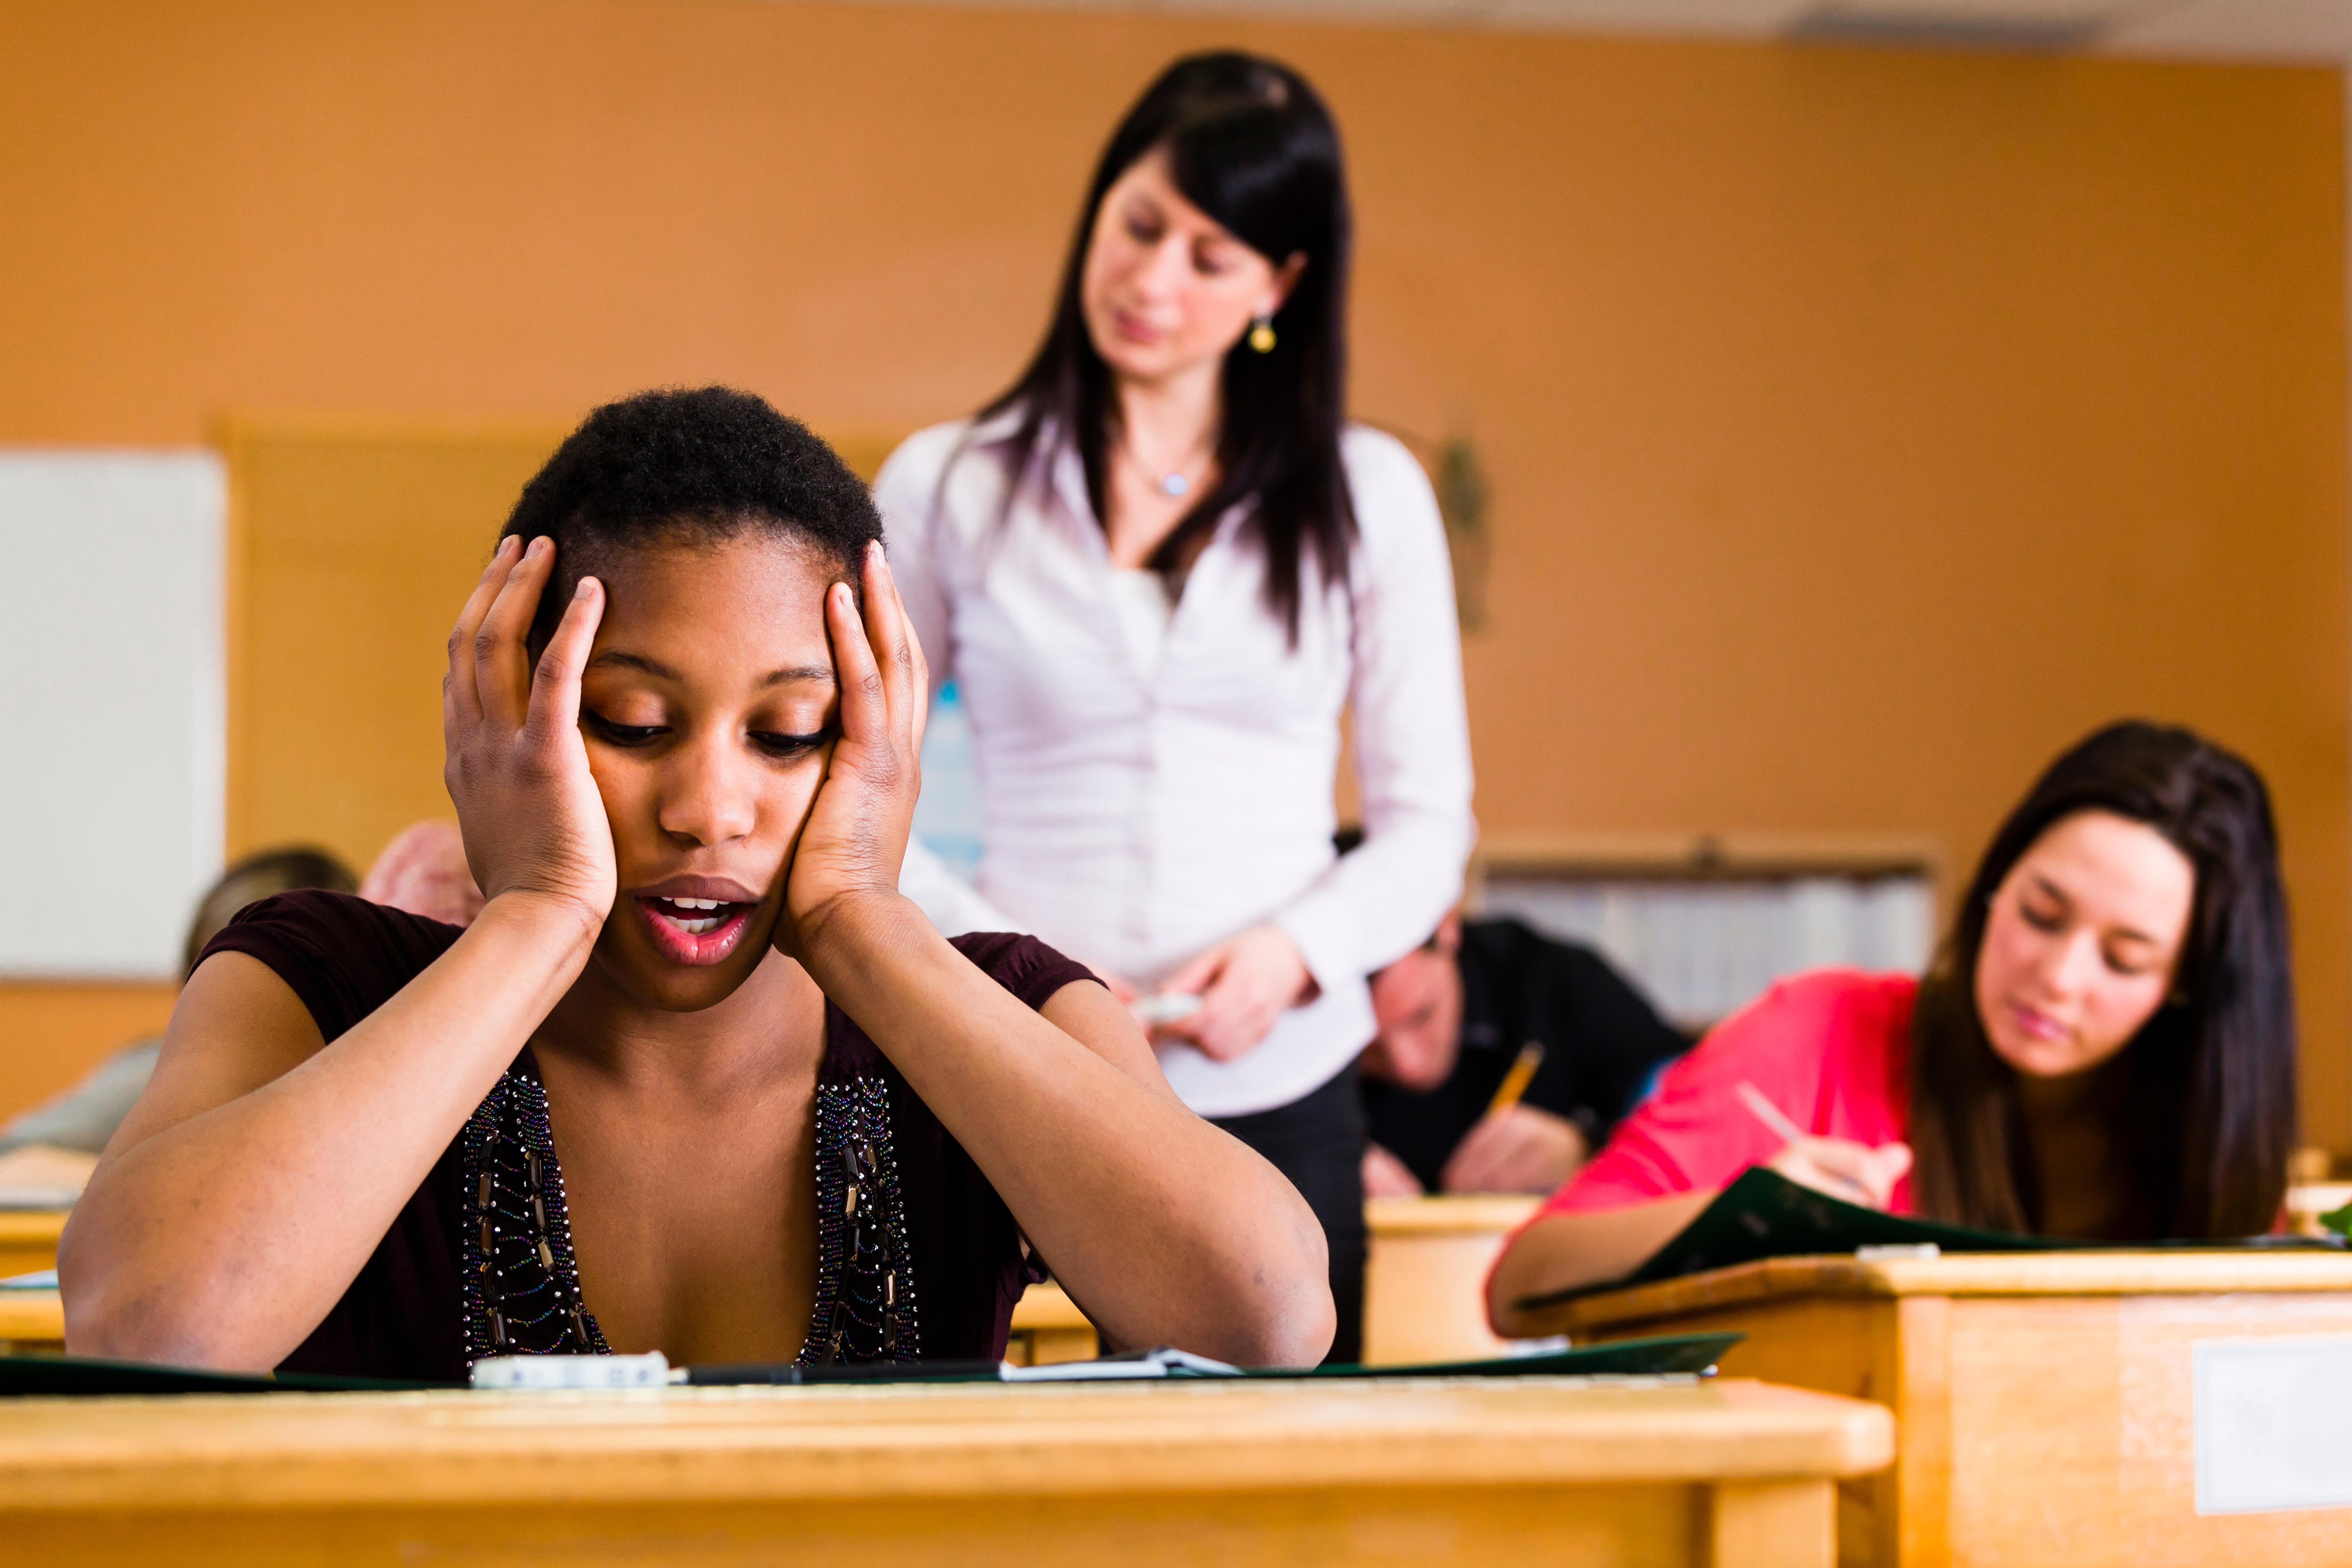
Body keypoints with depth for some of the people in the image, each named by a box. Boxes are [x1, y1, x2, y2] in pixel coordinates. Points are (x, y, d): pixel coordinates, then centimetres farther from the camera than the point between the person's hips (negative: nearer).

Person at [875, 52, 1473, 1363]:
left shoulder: (1366, 495, 8)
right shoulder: (947, 490, 7)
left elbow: (1428, 819, 9)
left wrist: (1297, 951, -11)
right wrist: (993, 959, -11)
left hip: (1279, 1105, 1)